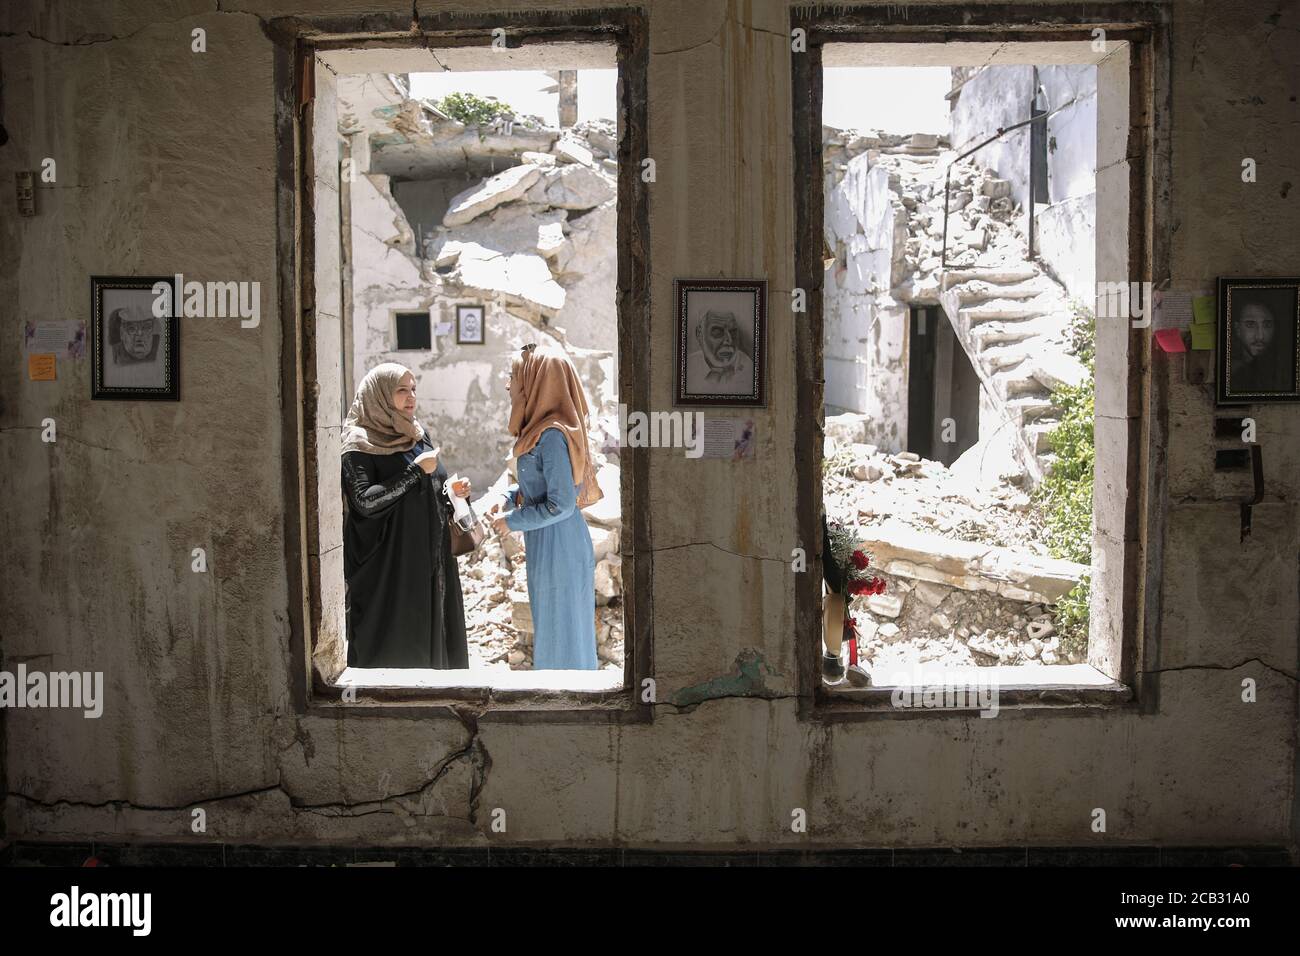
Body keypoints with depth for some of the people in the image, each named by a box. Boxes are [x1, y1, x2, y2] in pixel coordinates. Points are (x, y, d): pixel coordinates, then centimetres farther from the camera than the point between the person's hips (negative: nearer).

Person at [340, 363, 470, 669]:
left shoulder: (417, 435, 12)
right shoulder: (359, 444, -9)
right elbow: (364, 501, -21)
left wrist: (452, 490, 1)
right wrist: (417, 470, -20)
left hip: (431, 559, 7)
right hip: (390, 565, -7)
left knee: (435, 634, 11)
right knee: (394, 650, -1)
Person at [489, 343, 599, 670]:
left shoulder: (552, 435, -23)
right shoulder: (542, 428, 7)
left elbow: (561, 505, -24)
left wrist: (512, 521, -13)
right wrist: (511, 498, 5)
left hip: (556, 547, -10)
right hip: (548, 545, 10)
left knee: (559, 632, 4)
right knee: (552, 628, 21)